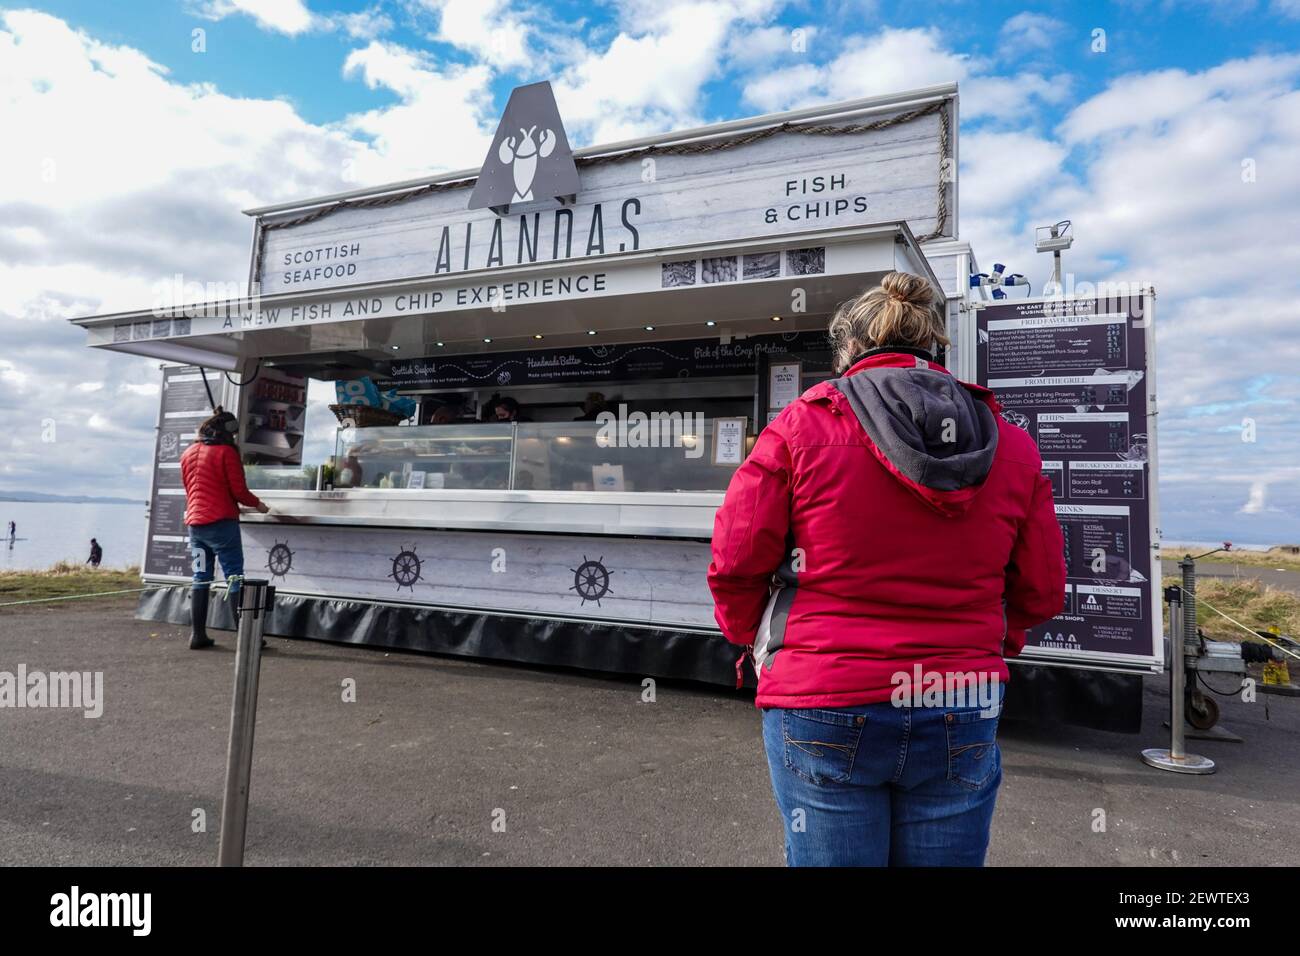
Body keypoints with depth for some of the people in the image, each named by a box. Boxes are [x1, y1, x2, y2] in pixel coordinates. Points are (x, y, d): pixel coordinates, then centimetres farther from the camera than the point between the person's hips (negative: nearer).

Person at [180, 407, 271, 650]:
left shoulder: (188, 453, 13)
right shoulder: (226, 452, -8)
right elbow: (238, 490, -10)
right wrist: (257, 504, 6)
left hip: (195, 522, 7)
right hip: (221, 522, -7)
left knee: (200, 578, 10)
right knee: (234, 577, -4)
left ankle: (197, 634, 8)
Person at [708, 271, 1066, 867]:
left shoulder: (800, 426, -6)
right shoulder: (1009, 444, 4)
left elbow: (735, 564, -8)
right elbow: (1041, 592, 7)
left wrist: (755, 640, 11)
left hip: (825, 710, -3)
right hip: (961, 719, 3)